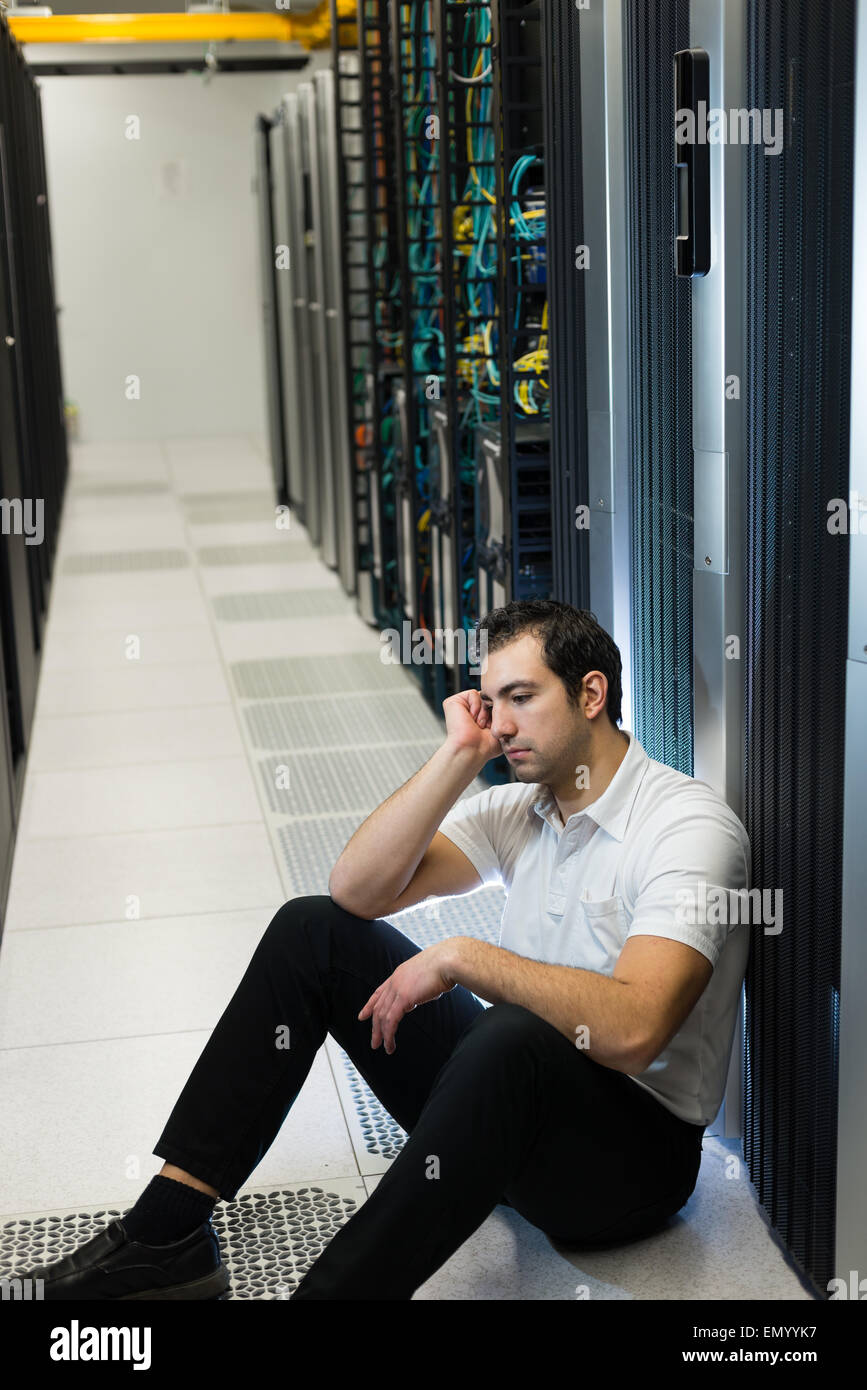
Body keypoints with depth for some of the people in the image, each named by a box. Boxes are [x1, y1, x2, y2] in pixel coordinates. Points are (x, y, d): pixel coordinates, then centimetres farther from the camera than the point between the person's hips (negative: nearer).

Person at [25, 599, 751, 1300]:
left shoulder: (690, 824, -17)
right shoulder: (520, 806, 6)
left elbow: (630, 1030, -33)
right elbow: (359, 889, -7)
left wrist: (461, 958, -25)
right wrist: (460, 754, -11)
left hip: (633, 1151, -7)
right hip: (516, 1098, 7)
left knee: (514, 1035, -41)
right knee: (314, 929, -2)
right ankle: (167, 1233, -8)